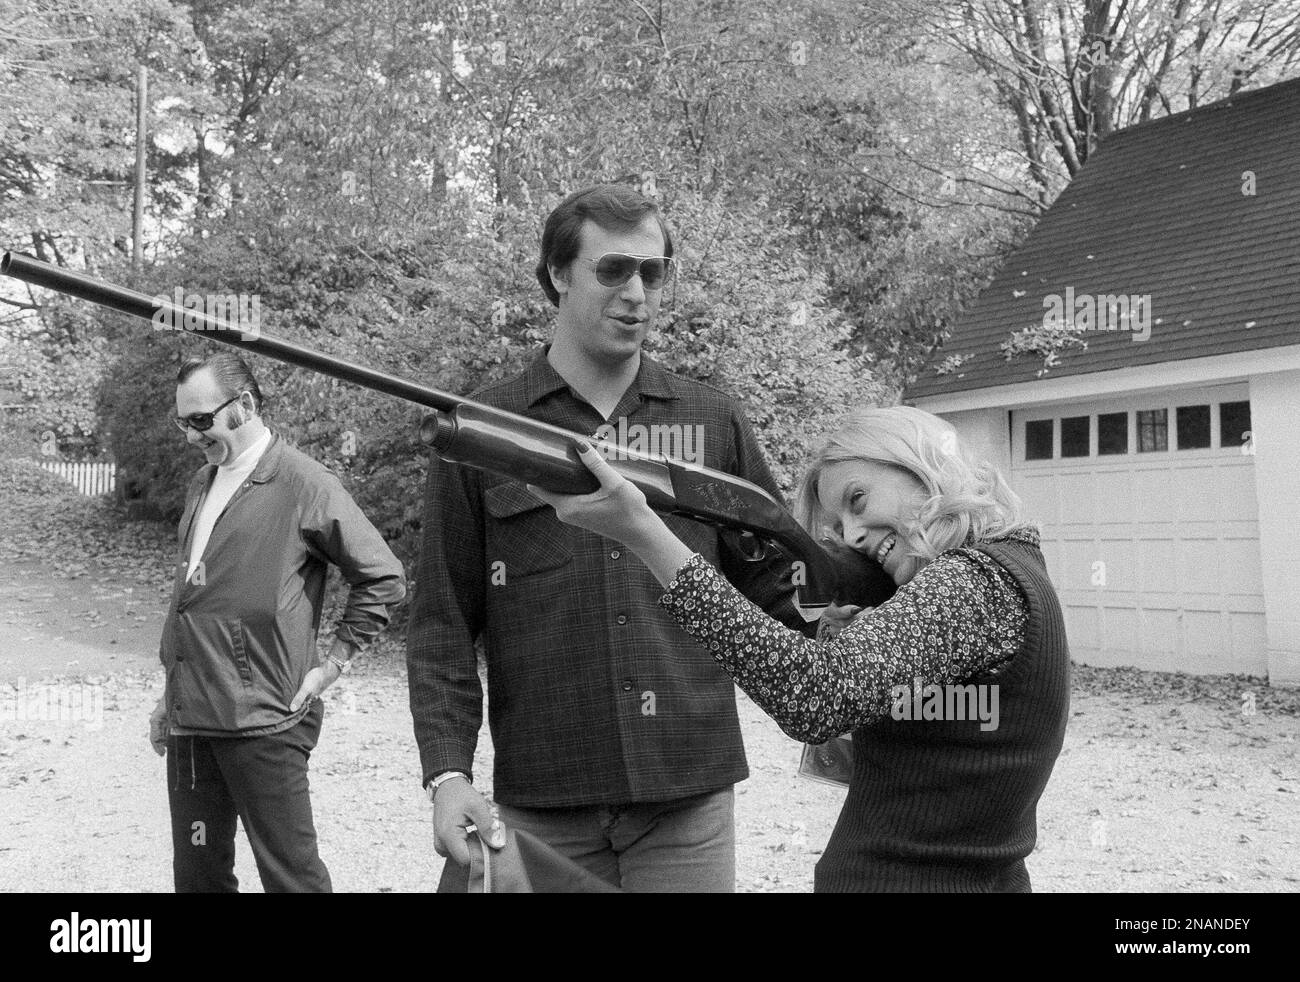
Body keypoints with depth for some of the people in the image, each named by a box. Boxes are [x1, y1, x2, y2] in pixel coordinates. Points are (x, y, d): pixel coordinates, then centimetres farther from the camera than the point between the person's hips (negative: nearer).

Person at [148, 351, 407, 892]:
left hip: (262, 722, -7)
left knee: (291, 873, -1)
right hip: (189, 722, 7)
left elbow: (384, 578, -7)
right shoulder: (202, 486, 15)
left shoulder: (304, 484, -8)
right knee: (197, 872, 14)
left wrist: (331, 664, -7)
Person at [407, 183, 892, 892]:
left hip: (691, 803, 1)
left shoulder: (713, 422, 7)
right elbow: (443, 626, 1)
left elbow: (776, 588, 10)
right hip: (542, 811, -1)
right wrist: (447, 772, -8)